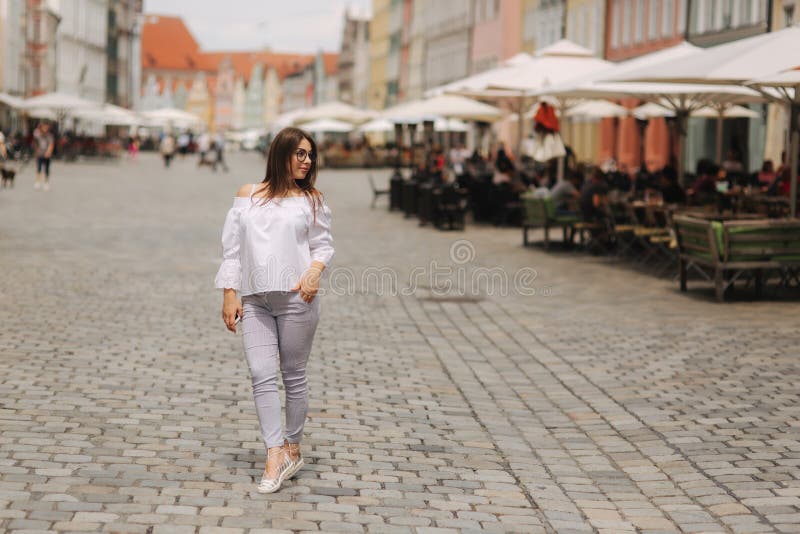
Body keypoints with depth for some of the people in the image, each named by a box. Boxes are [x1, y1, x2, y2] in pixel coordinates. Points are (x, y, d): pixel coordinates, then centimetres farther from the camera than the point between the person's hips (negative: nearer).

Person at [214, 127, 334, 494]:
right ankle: (275, 455, -8)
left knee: (293, 376, 5)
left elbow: (323, 244, 9)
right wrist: (230, 293, 3)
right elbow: (232, 247, 10)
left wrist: (314, 271, -12)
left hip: (296, 298, -1)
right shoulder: (248, 195, 10)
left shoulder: (311, 199, 8)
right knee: (262, 376, -8)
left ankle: (293, 448, 18)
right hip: (254, 299, 1)